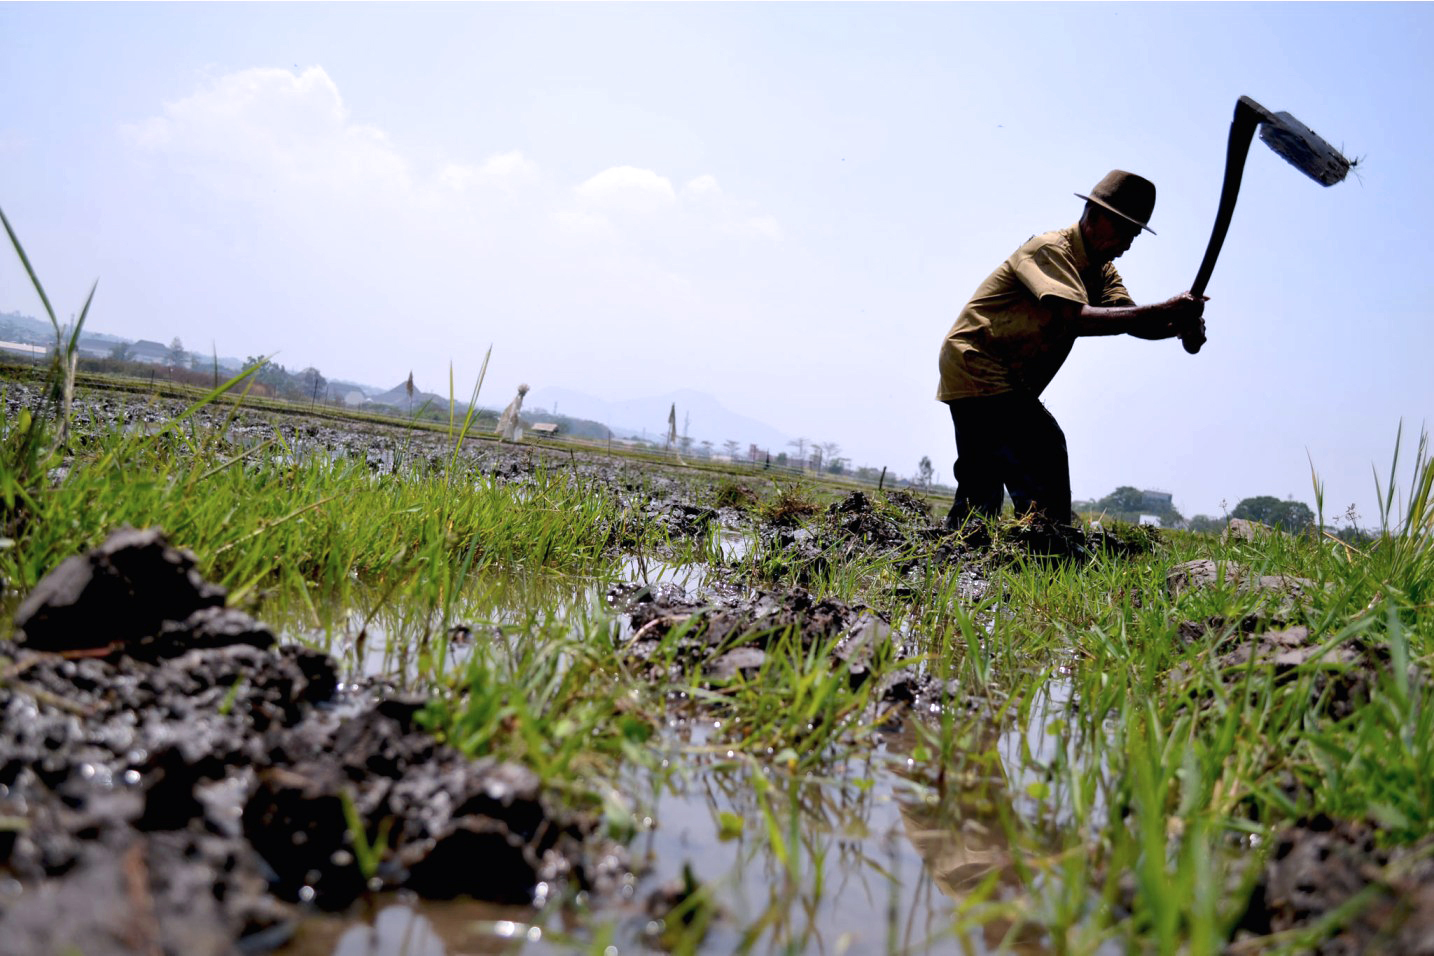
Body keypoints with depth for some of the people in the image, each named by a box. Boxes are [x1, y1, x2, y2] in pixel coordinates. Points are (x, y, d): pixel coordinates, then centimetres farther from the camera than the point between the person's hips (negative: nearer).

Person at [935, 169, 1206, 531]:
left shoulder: (1102, 271, 11)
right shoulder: (1050, 249, -16)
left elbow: (1133, 321, -6)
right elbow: (1077, 318, -31)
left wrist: (1181, 325, -28)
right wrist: (1163, 310, -36)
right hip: (977, 366, -10)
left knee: (981, 489, 13)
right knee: (1044, 454, -19)